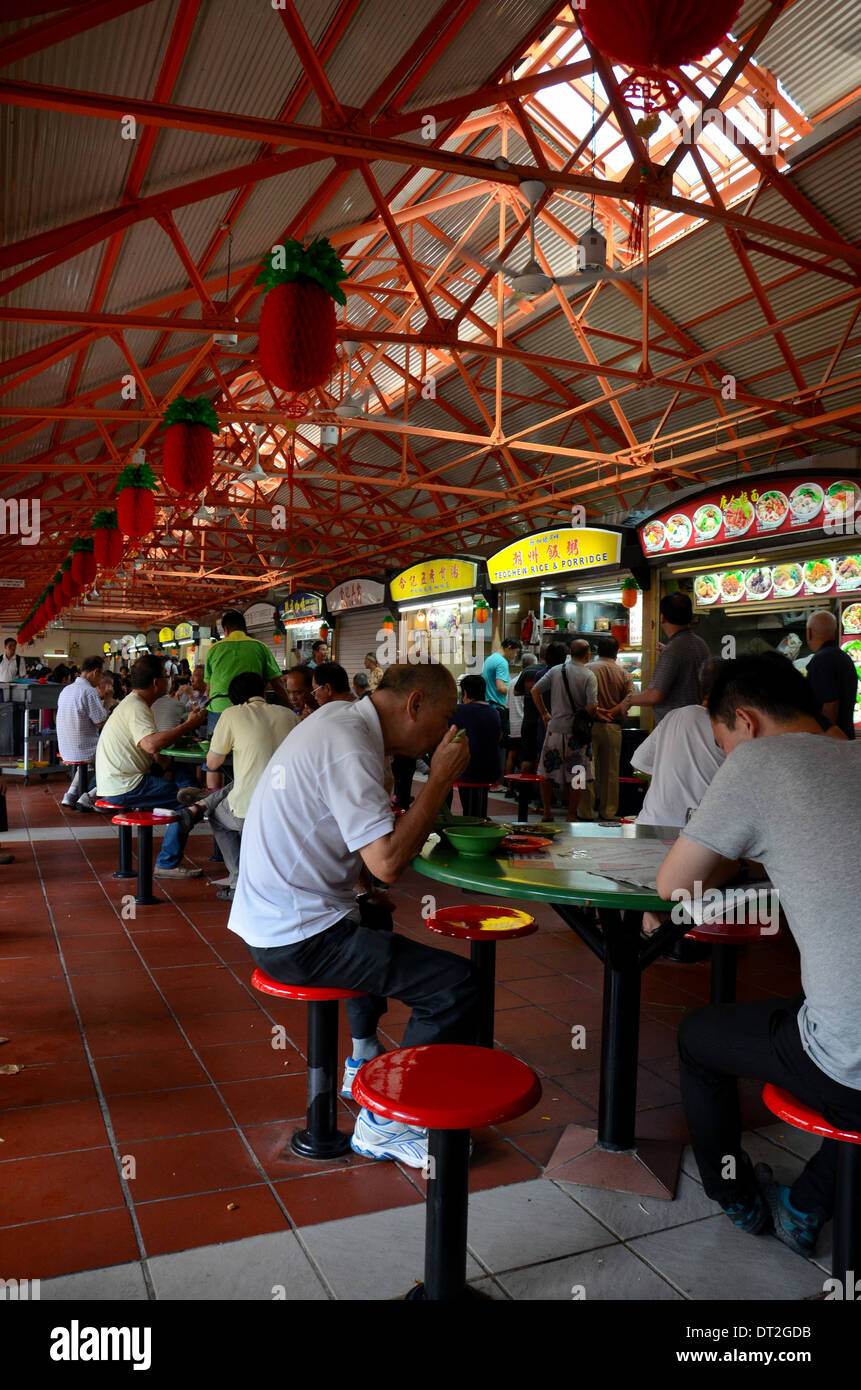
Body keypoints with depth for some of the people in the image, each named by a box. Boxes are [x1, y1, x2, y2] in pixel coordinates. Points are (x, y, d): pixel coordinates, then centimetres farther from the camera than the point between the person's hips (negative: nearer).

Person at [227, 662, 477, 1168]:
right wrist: (441, 780, -19)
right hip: (300, 939, -11)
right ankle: (384, 1123, 1)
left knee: (374, 921, 39)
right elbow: (388, 862, -27)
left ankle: (365, 1061, 49)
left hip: (271, 921, 11)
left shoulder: (338, 717, 8)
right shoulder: (349, 748, -21)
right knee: (454, 982, -15)